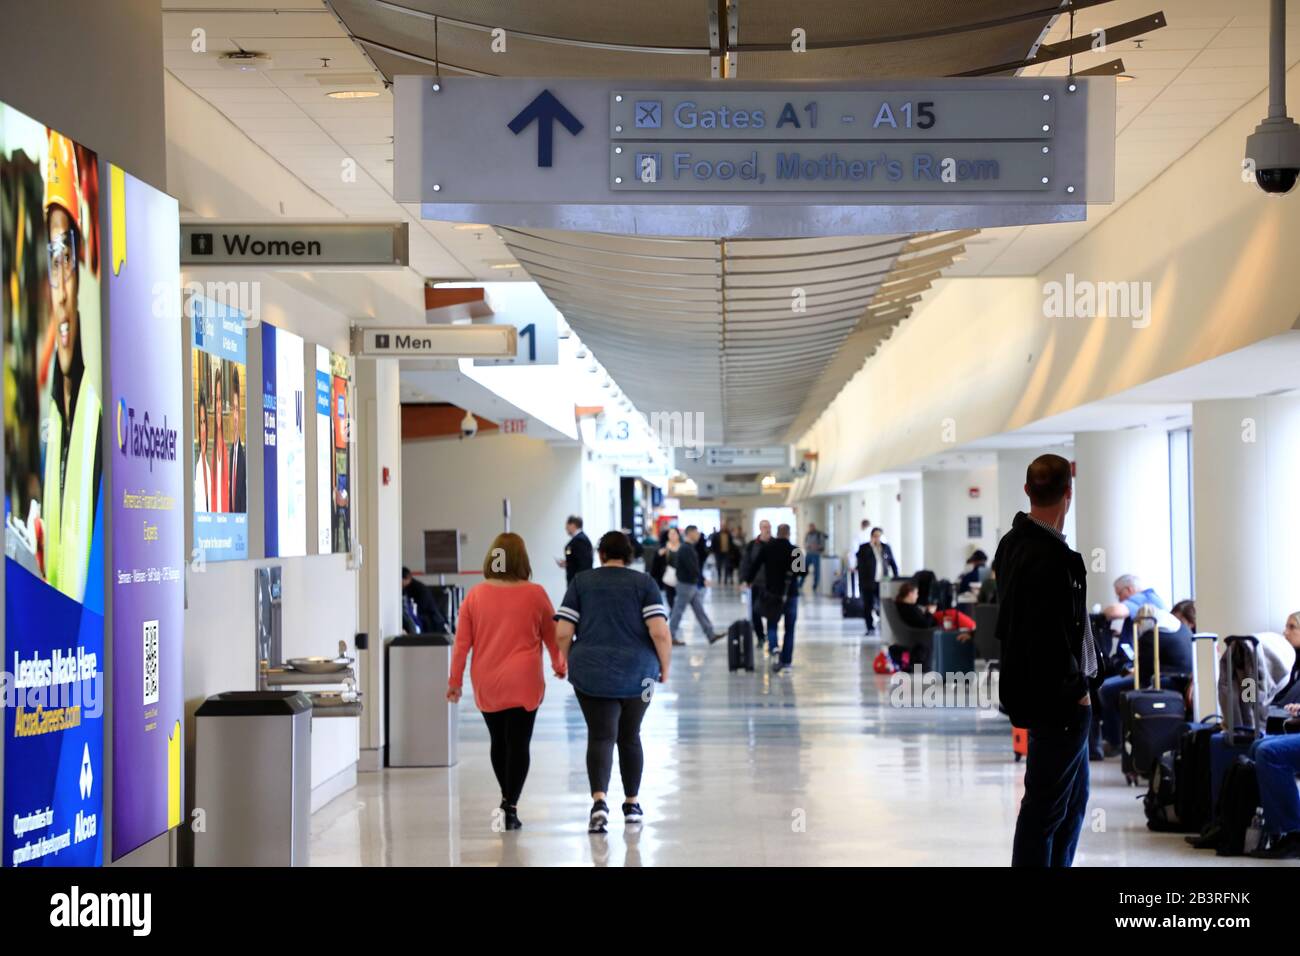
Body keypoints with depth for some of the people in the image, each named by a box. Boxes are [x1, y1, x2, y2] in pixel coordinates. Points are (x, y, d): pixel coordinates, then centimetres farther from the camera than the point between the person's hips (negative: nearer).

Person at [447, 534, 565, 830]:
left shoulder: (475, 595, -2)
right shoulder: (535, 594, -5)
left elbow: (462, 642, 0)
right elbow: (552, 636, 7)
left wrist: (455, 680, 9)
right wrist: (559, 665, 25)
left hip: (486, 683, 3)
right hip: (523, 682, -3)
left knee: (498, 741, 17)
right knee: (518, 744, 0)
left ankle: (507, 800, 27)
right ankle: (510, 806, -7)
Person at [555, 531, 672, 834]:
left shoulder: (581, 582, 3)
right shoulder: (644, 583, 1)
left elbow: (563, 633, -2)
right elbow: (660, 631, -10)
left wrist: (571, 662, 15)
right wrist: (665, 666, 4)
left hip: (591, 673, 0)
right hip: (636, 673, 1)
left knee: (600, 736, -2)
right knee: (629, 737, 16)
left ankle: (599, 800, -24)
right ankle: (632, 804, 24)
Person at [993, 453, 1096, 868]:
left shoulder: (1012, 542, 8)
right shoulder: (1051, 558, -23)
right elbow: (1051, 638, -25)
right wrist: (1074, 691, -13)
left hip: (1029, 689, 10)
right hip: (1058, 701, -10)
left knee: (1074, 798, 19)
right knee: (1046, 807, -2)